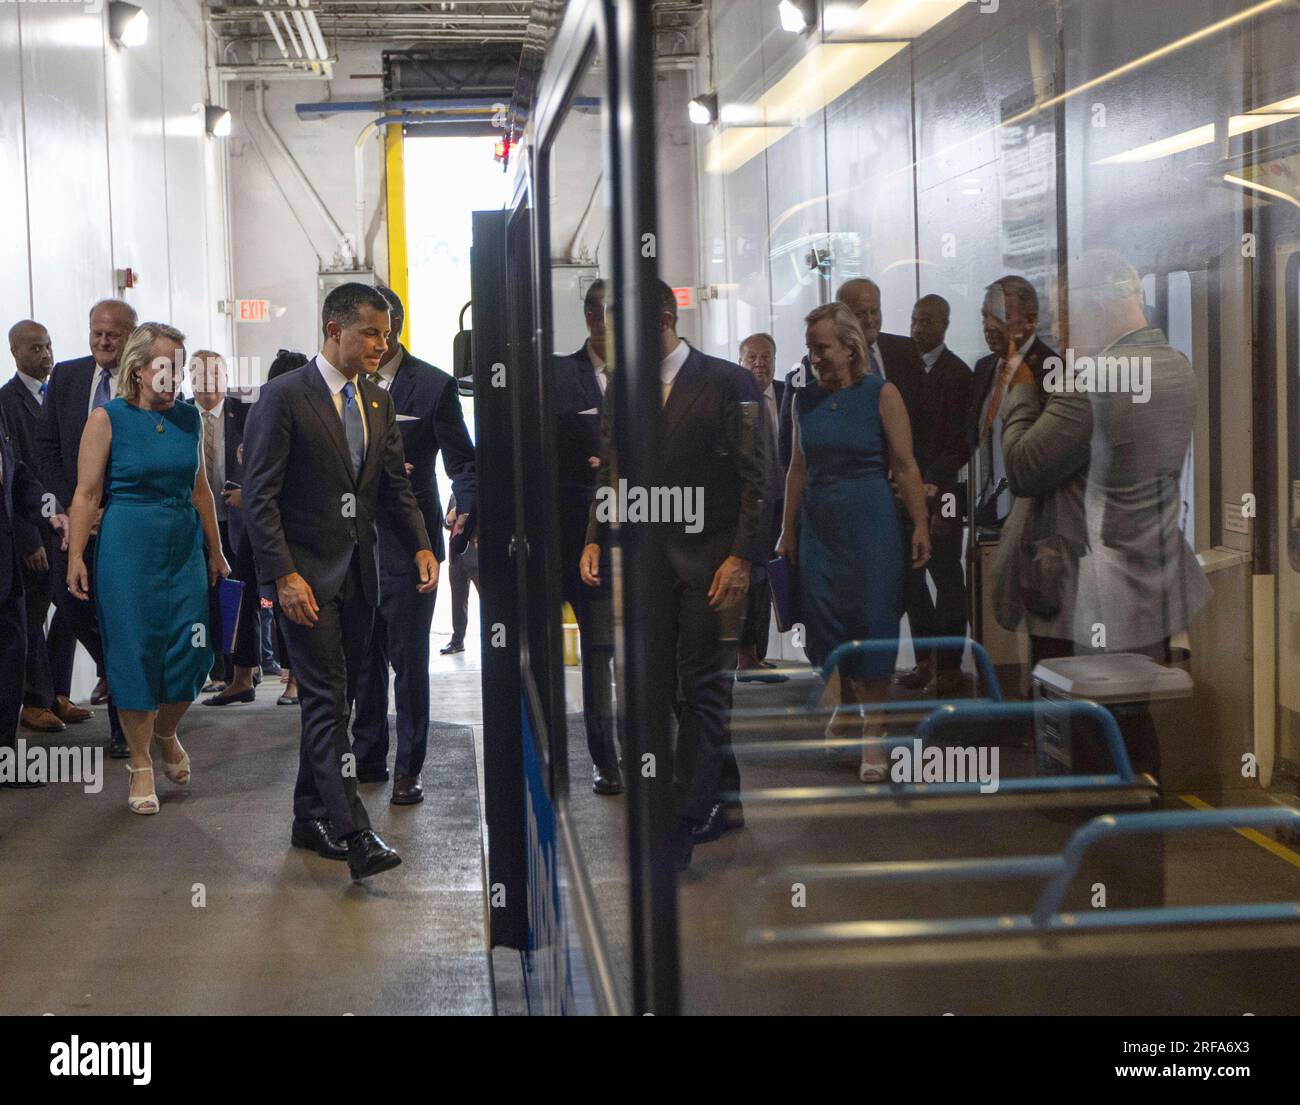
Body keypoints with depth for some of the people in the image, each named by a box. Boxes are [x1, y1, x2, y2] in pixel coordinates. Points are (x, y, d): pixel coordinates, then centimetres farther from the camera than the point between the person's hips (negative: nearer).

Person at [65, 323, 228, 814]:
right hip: (127, 549, -4)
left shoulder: (188, 417, 6)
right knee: (134, 656, 1)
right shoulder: (107, 418, -6)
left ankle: (165, 731, 30)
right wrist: (75, 557, -12)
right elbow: (87, 493, -7)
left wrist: (215, 552, 16)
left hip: (185, 547, 4)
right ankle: (141, 765, 15)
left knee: (191, 653, 0)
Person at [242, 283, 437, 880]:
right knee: (327, 701, -9)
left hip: (358, 573, 7)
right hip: (306, 574, -7)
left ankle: (311, 818, 23)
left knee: (334, 699, 12)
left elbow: (395, 484, 15)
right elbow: (259, 494, -12)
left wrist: (421, 546, -1)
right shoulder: (284, 396, -10)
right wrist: (283, 574, -19)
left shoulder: (378, 400, 11)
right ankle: (354, 834, -11)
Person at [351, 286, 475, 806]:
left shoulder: (434, 386, -4)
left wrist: (468, 511, -20)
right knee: (361, 657, 12)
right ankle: (368, 758, 25)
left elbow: (461, 462, -3)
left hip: (406, 543, -4)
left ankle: (407, 769, 10)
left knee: (409, 660, 1)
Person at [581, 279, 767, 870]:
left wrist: (741, 556, -13)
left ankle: (689, 821, -1)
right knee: (667, 689, 6)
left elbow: (756, 478, -6)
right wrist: (595, 538, 5)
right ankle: (724, 801, 19)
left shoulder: (728, 382, -4)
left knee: (703, 690, -4)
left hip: (709, 560, -5)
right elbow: (610, 476, 18)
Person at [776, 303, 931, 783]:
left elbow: (905, 466, -8)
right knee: (829, 621, 5)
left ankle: (869, 732, 0)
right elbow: (799, 468, 12)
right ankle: (848, 706, 22)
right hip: (819, 526, 4)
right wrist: (788, 529, 11)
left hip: (870, 523, -4)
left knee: (871, 621, -4)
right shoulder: (806, 400, 7)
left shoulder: (881, 394, -6)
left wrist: (921, 526, -12)